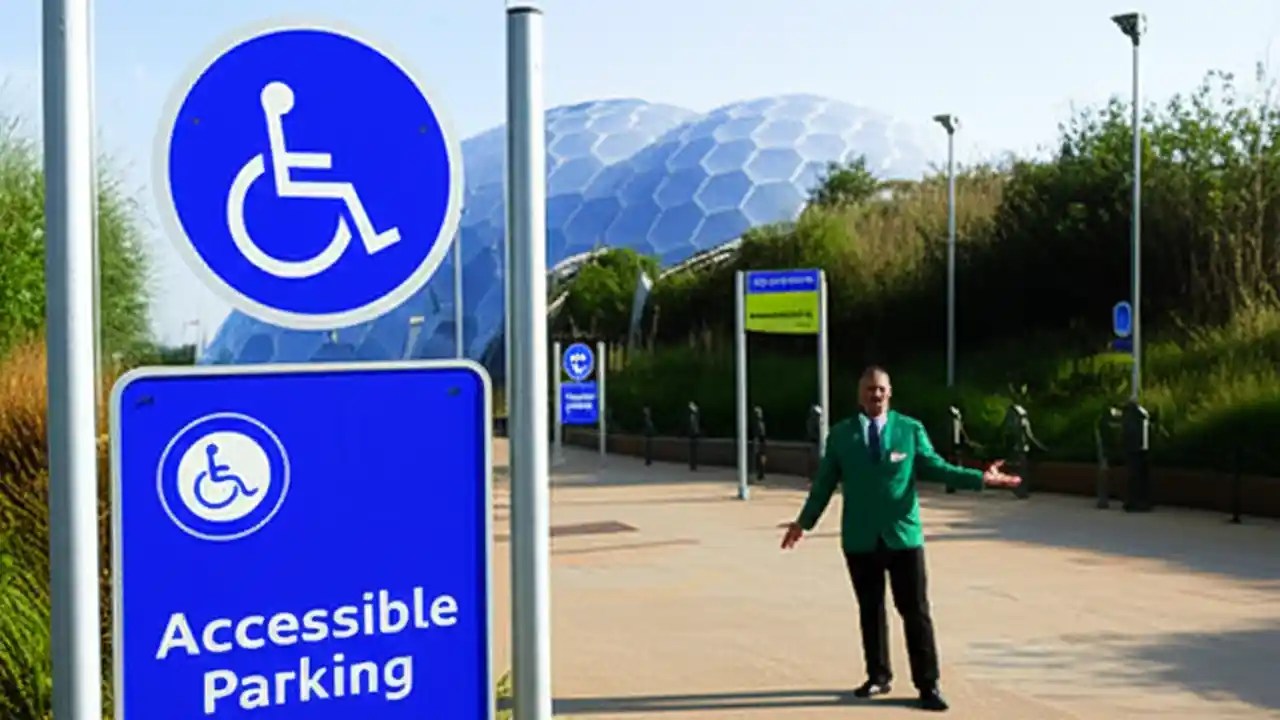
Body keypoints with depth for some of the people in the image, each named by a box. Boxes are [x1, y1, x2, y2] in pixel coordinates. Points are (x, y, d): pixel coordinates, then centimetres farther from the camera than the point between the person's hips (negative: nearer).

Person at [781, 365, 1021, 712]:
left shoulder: (911, 429, 1)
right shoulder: (840, 434, 3)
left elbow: (935, 467, 1)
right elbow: (825, 482, 9)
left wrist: (980, 478, -10)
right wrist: (804, 521, 13)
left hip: (903, 534, -1)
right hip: (860, 538, 1)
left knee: (915, 611, 0)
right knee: (870, 610, 11)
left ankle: (928, 684, 5)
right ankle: (878, 676, 24)